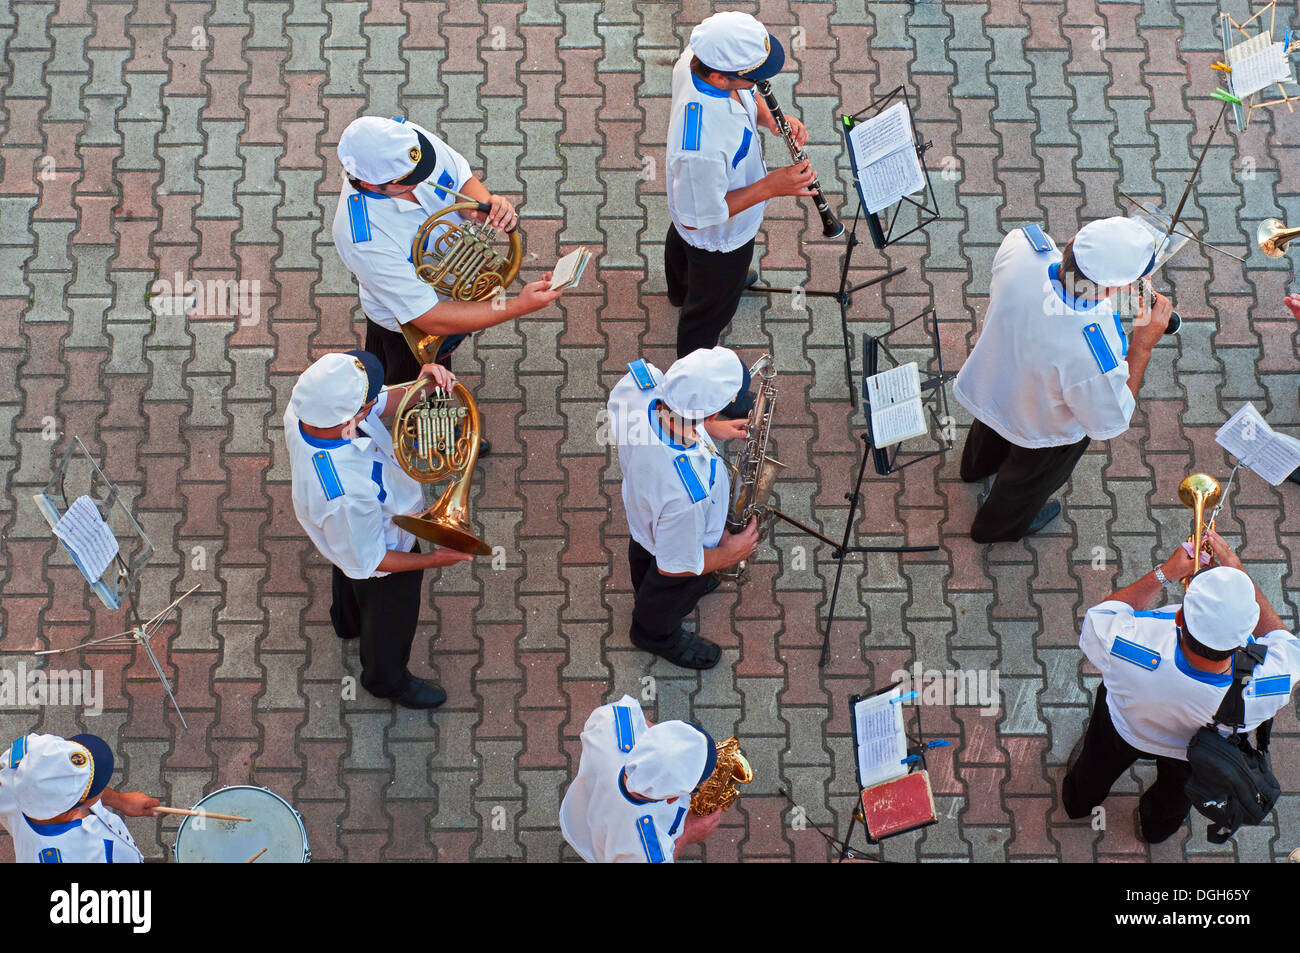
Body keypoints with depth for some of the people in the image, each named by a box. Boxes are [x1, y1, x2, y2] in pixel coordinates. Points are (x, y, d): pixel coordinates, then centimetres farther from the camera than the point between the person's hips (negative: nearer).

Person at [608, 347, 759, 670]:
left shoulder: (638, 381, -37)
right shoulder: (687, 495, -51)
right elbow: (677, 564, -30)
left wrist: (708, 429, -9)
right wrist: (725, 556, -12)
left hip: (638, 498, 6)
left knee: (643, 547, 39)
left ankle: (644, 590, 72)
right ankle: (656, 634, 62)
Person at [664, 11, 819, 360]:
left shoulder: (699, 56, -27)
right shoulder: (702, 148, -50)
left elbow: (746, 96, -4)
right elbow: (698, 218, -33)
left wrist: (770, 118, -22)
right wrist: (770, 186, -31)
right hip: (720, 238, -7)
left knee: (681, 244, 40)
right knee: (711, 308, 23)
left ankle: (681, 290, 75)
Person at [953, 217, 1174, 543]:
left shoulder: (1020, 245, -36)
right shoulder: (1094, 358, -47)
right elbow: (1109, 424, -25)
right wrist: (1142, 345, -26)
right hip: (1045, 427, -5)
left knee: (991, 431, 41)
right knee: (1029, 479, 32)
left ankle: (977, 465, 75)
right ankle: (1000, 525, 63)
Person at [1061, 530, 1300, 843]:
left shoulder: (1127, 653, -50)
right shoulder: (1270, 683, -45)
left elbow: (1101, 615, -24)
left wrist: (1165, 573, -21)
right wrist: (1239, 574, -20)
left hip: (1124, 728, -1)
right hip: (1196, 755, 1)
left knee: (1097, 768, 38)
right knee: (1175, 794, 39)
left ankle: (1077, 803, 69)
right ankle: (1155, 828, 71)